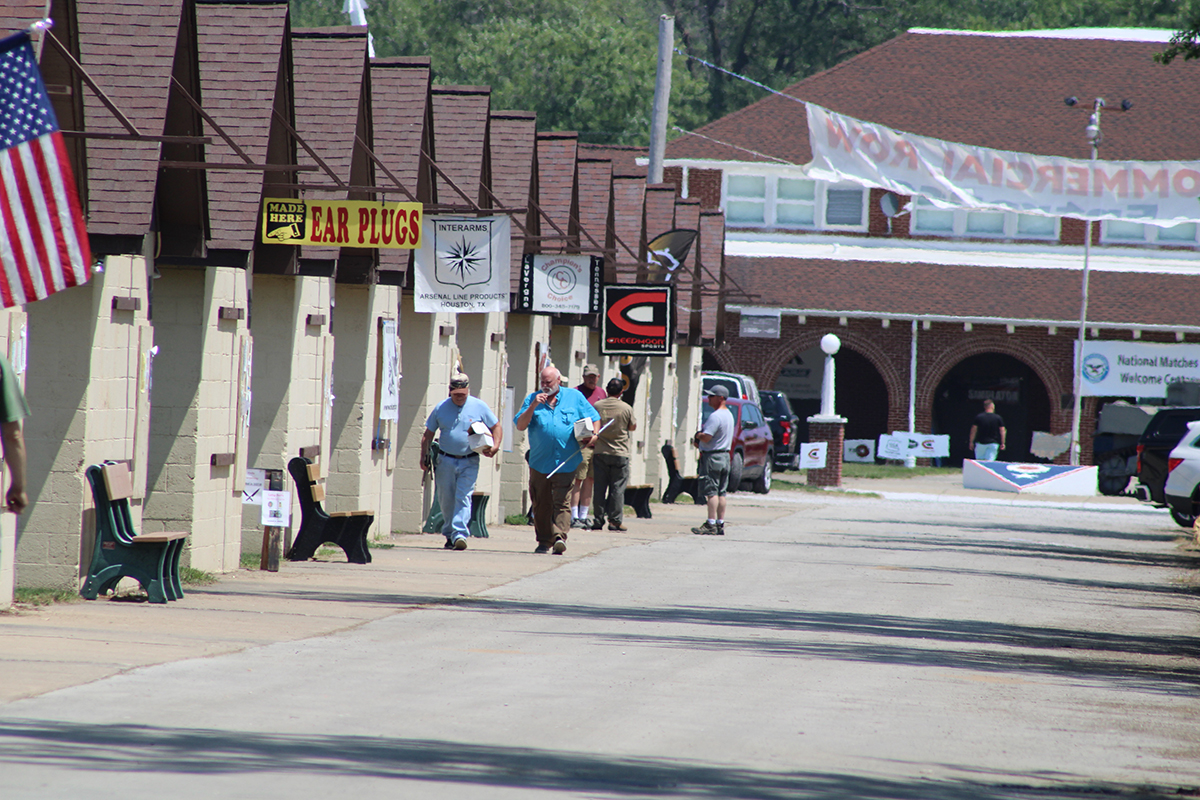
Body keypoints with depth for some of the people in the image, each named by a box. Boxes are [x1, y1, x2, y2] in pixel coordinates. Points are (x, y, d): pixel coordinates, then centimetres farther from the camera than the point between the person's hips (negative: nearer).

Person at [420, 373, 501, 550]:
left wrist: (495, 446, -7)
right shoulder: (441, 408, 4)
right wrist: (424, 456, 2)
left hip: (469, 462, -2)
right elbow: (428, 434, 11)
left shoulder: (479, 407, 1)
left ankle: (460, 534, -19)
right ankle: (449, 534, 21)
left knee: (463, 498, -13)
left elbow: (496, 427, 10)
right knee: (446, 500, 6)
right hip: (446, 461, 2)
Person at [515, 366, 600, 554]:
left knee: (562, 502, -11)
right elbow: (520, 425, -1)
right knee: (541, 504, 8)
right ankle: (544, 540, 18)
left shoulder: (575, 397, 8)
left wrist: (593, 435, -5)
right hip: (539, 461, 2)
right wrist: (533, 406, -12)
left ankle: (559, 537, -18)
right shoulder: (533, 399, 8)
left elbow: (594, 418, 14)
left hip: (565, 462, -2)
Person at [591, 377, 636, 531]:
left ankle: (598, 520, 7)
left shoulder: (597, 406, -4)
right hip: (620, 453, -2)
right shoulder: (626, 408, -8)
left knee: (599, 488, 6)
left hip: (600, 453, 2)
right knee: (617, 488, 3)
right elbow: (632, 427, 5)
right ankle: (615, 521, 1)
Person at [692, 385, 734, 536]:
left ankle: (711, 524, -11)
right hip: (725, 455, 9)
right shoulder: (729, 414, 14)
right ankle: (720, 524, 11)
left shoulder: (715, 416, -18)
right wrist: (701, 435, 10)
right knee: (721, 492, 10)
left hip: (712, 457, -9)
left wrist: (698, 435, -2)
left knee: (711, 491, -8)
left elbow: (706, 437, -24)